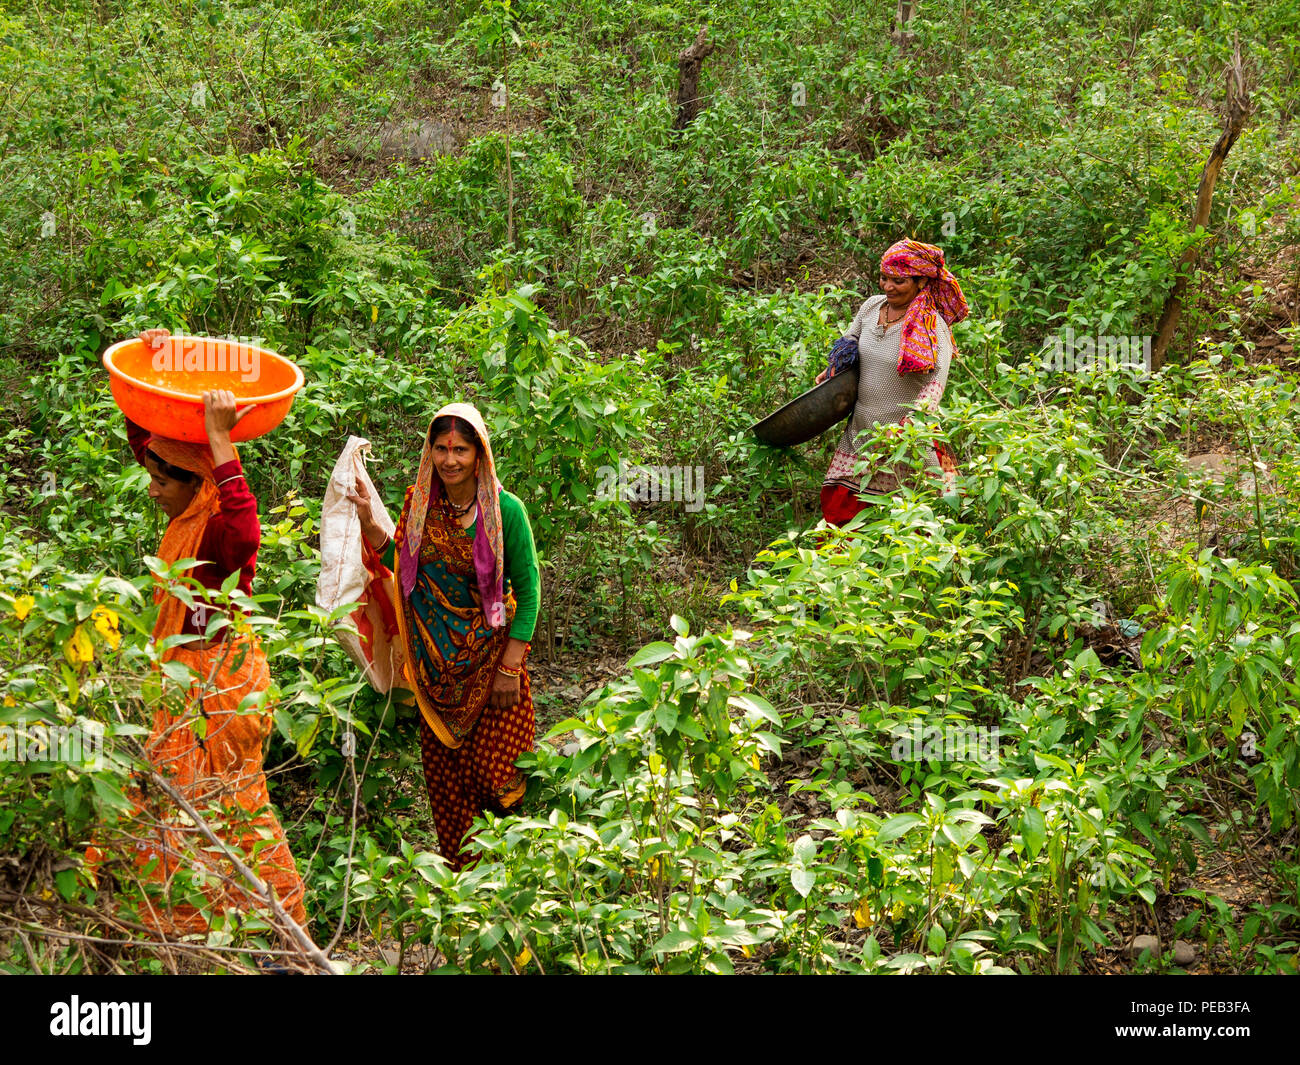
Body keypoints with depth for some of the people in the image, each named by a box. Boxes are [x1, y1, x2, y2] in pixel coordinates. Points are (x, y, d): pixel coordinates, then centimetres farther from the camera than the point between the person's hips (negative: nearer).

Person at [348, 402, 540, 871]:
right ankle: (457, 867, 26)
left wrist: (511, 666, -11)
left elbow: (528, 589, -8)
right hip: (436, 657, 4)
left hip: (492, 653, -4)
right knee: (444, 766, 10)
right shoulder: (420, 504, -1)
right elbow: (399, 561, 12)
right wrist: (367, 519, -3)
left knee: (494, 771, -2)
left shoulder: (506, 509, -12)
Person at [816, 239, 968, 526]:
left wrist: (910, 426, -39)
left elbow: (934, 384, -25)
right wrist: (830, 373, 5)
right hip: (860, 431, 5)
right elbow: (847, 344, 24)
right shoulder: (871, 307, 4)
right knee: (837, 504, 4)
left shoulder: (932, 327, -14)